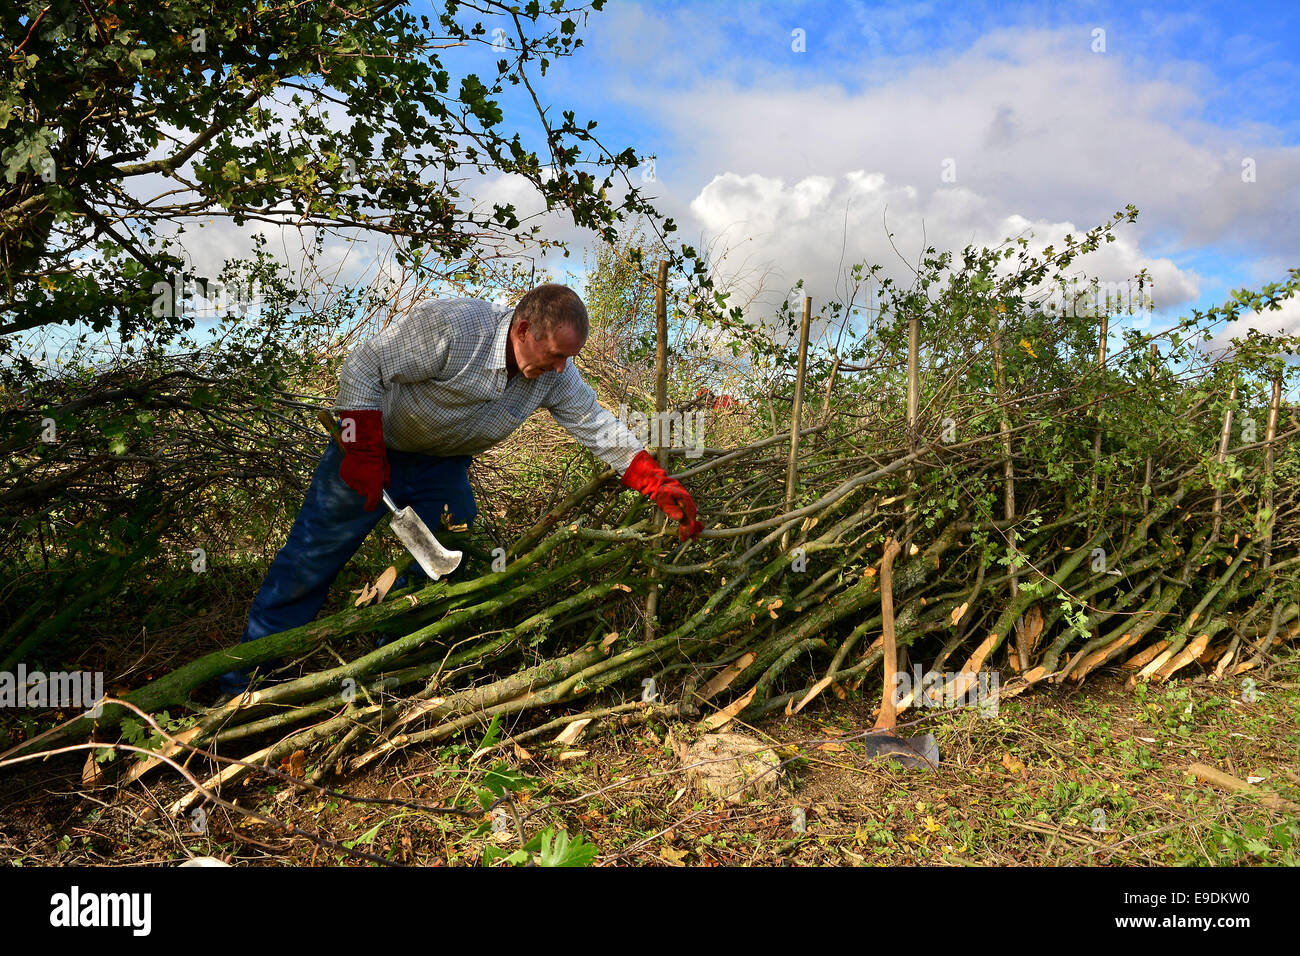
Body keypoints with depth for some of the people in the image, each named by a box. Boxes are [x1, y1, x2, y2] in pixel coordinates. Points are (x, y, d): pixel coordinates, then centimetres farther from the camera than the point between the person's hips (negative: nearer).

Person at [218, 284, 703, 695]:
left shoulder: (556, 376, -16)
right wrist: (363, 453, -26)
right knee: (309, 560, -1)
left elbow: (600, 428, -10)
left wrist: (661, 486, -18)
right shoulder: (449, 325, -34)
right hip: (372, 445, -5)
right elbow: (363, 367, -26)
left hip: (443, 468, 5)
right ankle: (242, 683, 13)